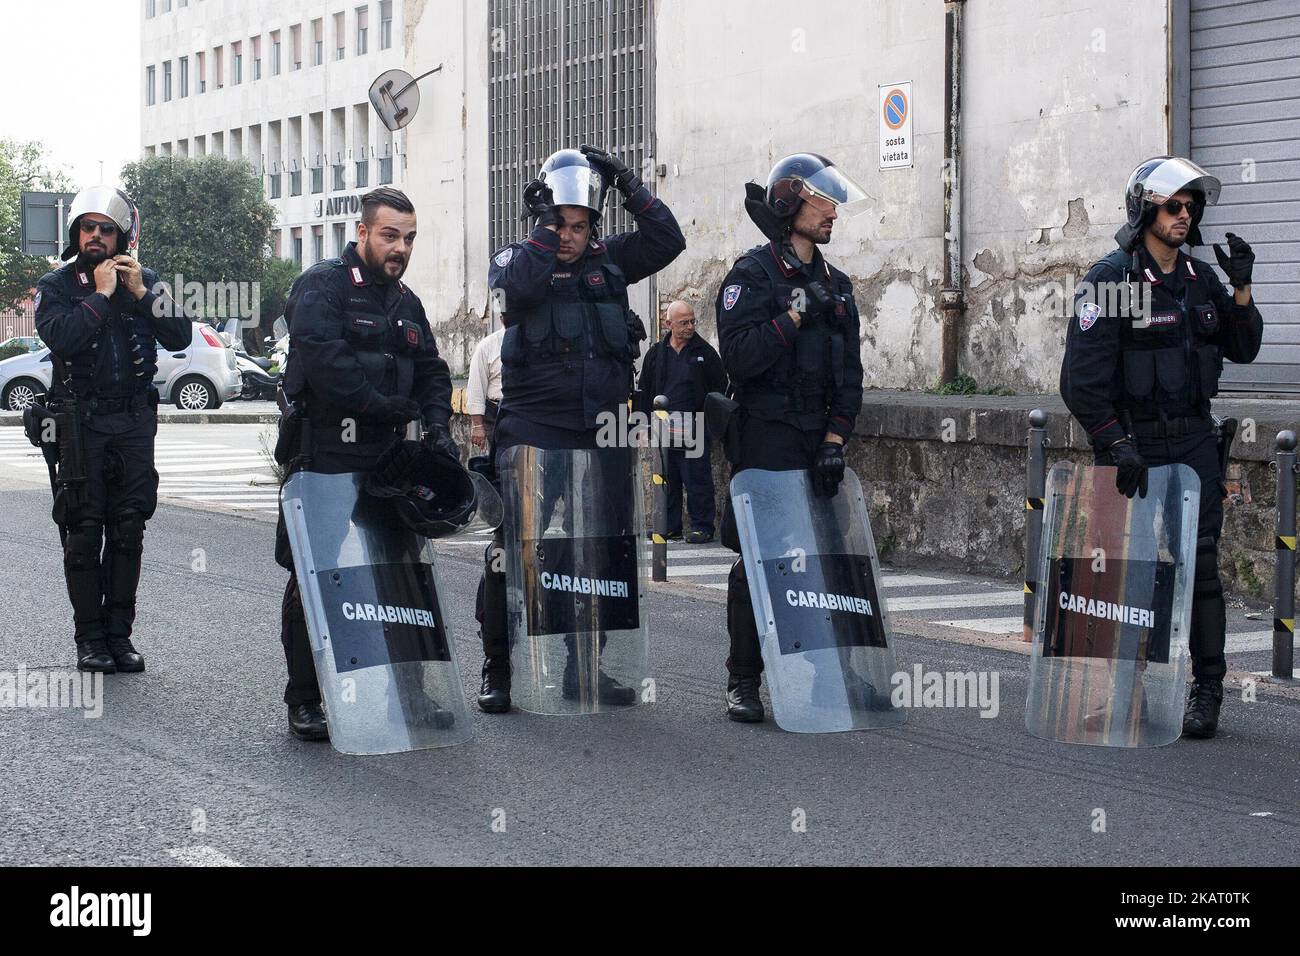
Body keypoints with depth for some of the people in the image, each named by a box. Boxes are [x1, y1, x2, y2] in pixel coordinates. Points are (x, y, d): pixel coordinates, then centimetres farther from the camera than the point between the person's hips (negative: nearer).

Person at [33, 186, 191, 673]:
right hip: (81, 422, -3)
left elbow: (179, 336, -2)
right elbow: (60, 337, -18)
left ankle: (119, 633, 9)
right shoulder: (56, 285, 1)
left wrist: (141, 293, -10)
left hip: (134, 419, 3)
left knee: (128, 529, 3)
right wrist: (101, 295, -15)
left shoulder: (144, 280, 10)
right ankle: (89, 638, 2)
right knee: (85, 532, -2)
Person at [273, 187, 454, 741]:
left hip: (384, 463, 7)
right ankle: (303, 700, 5)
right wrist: (388, 406, -19)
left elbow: (432, 371, 19)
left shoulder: (406, 303, 19)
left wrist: (437, 426, 0)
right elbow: (324, 360, -21)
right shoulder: (322, 286, -6)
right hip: (324, 460, -7)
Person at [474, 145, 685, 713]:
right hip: (533, 432, -4)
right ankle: (498, 671, 3)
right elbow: (519, 287, -23)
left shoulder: (608, 261, 11)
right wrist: (545, 224, -19)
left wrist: (628, 187, -4)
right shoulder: (516, 260, 0)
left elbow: (666, 241, 2)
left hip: (599, 433, 5)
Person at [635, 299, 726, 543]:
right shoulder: (656, 353, 11)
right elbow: (643, 391, 16)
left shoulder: (705, 352, 4)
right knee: (666, 480, 8)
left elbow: (719, 388, 6)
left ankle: (702, 526, 1)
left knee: (697, 479, -5)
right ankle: (670, 527, 15)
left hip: (694, 430, -3)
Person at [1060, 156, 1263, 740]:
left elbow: (1242, 350, 14)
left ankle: (1208, 689, 1)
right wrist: (1114, 444, -16)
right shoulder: (1111, 279, -8)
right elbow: (1083, 374, -12)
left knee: (1199, 564, -3)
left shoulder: (1200, 278, 11)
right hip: (1132, 445, -4)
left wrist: (1241, 288, 0)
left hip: (1193, 444, 4)